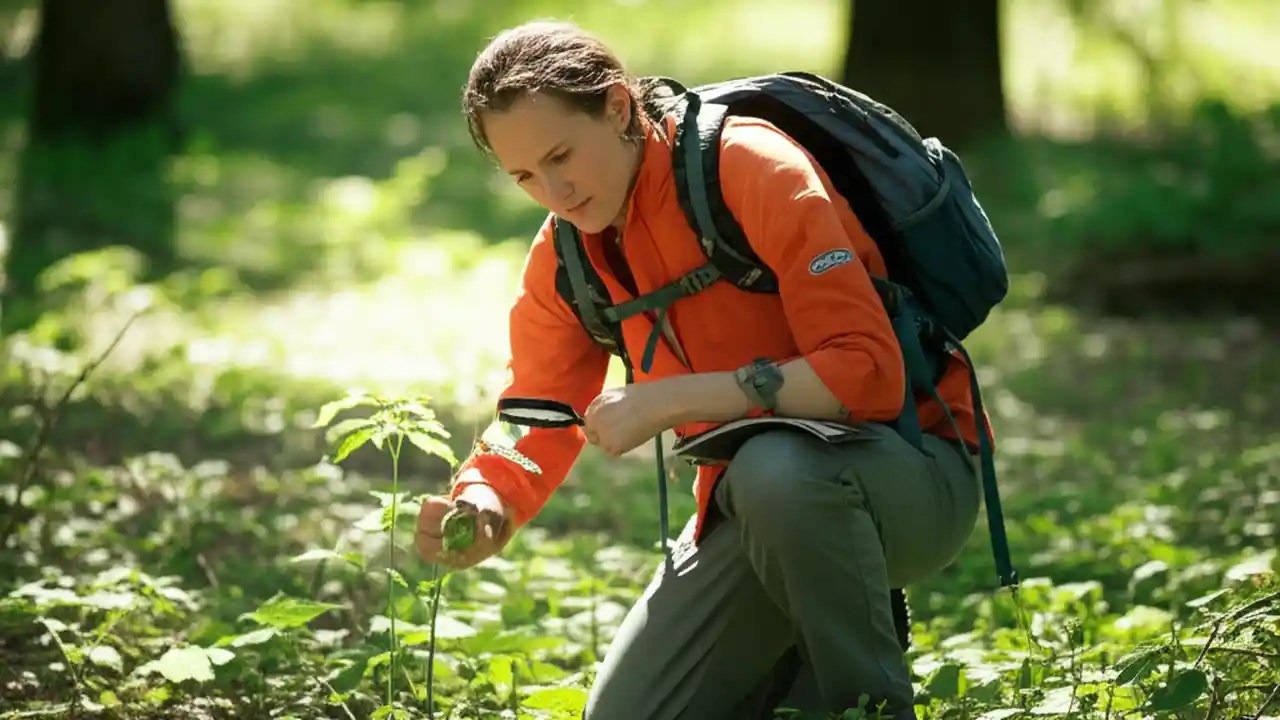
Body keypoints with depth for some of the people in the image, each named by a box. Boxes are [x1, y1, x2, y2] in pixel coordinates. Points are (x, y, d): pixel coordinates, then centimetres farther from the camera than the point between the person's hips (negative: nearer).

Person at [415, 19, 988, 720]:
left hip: (912, 476, -6)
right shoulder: (563, 259, 0)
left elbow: (867, 372, -29)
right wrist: (482, 514, -20)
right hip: (750, 504, 7)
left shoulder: (754, 171, -21)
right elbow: (535, 424, 4)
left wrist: (669, 402, -31)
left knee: (774, 470, -40)